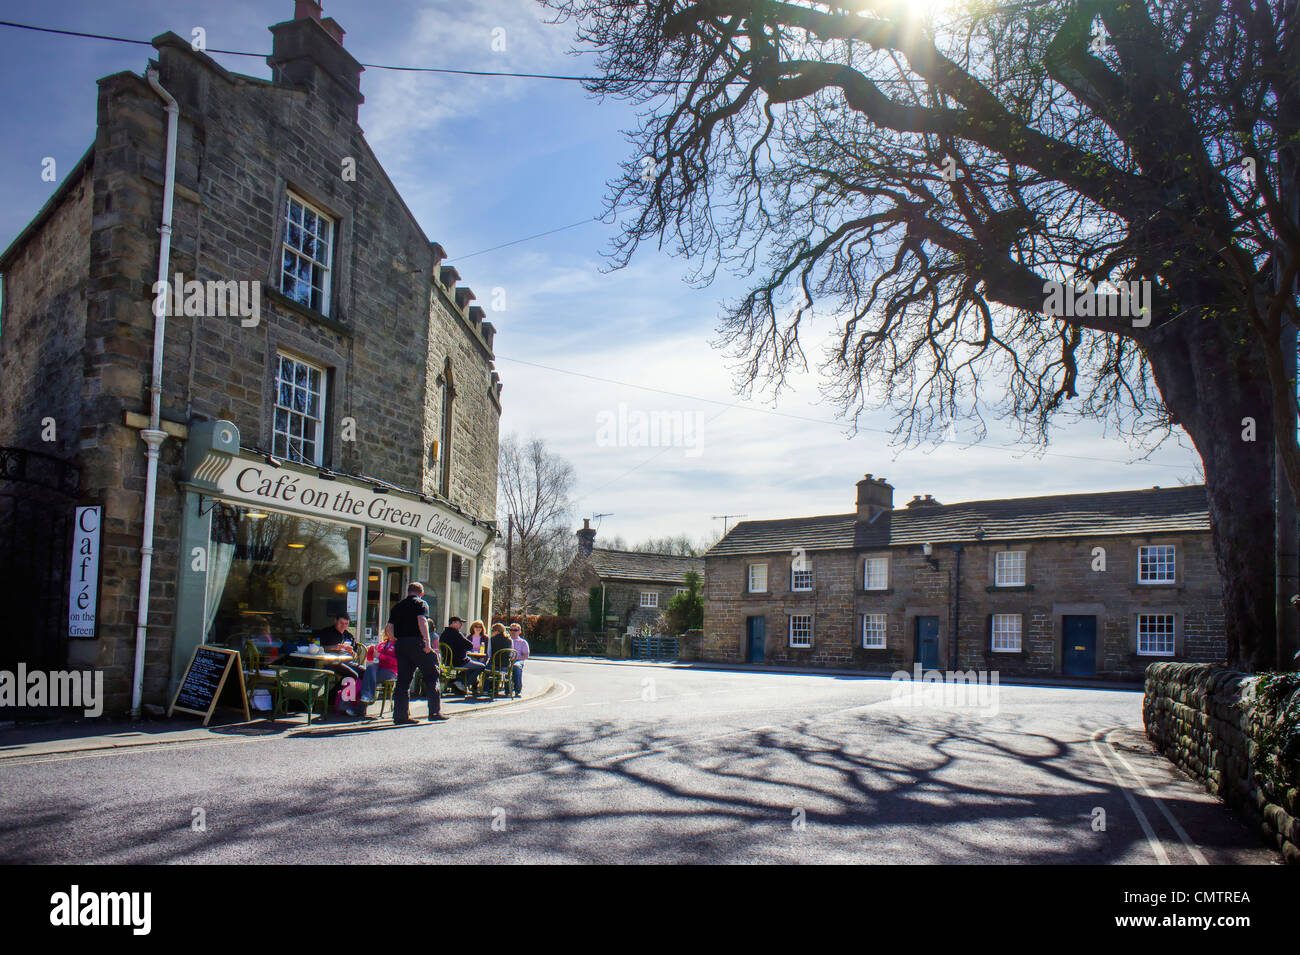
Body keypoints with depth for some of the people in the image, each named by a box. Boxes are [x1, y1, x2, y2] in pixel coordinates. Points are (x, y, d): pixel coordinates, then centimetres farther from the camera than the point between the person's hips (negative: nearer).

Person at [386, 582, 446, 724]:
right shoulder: (421, 603, 2)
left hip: (401, 644, 6)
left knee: (403, 680, 8)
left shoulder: (397, 606, 18)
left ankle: (400, 715, 5)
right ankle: (435, 712, 1)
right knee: (431, 677, 4)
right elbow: (422, 621, -16)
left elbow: (388, 628, 14)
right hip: (416, 642, -5)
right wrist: (427, 642, -23)